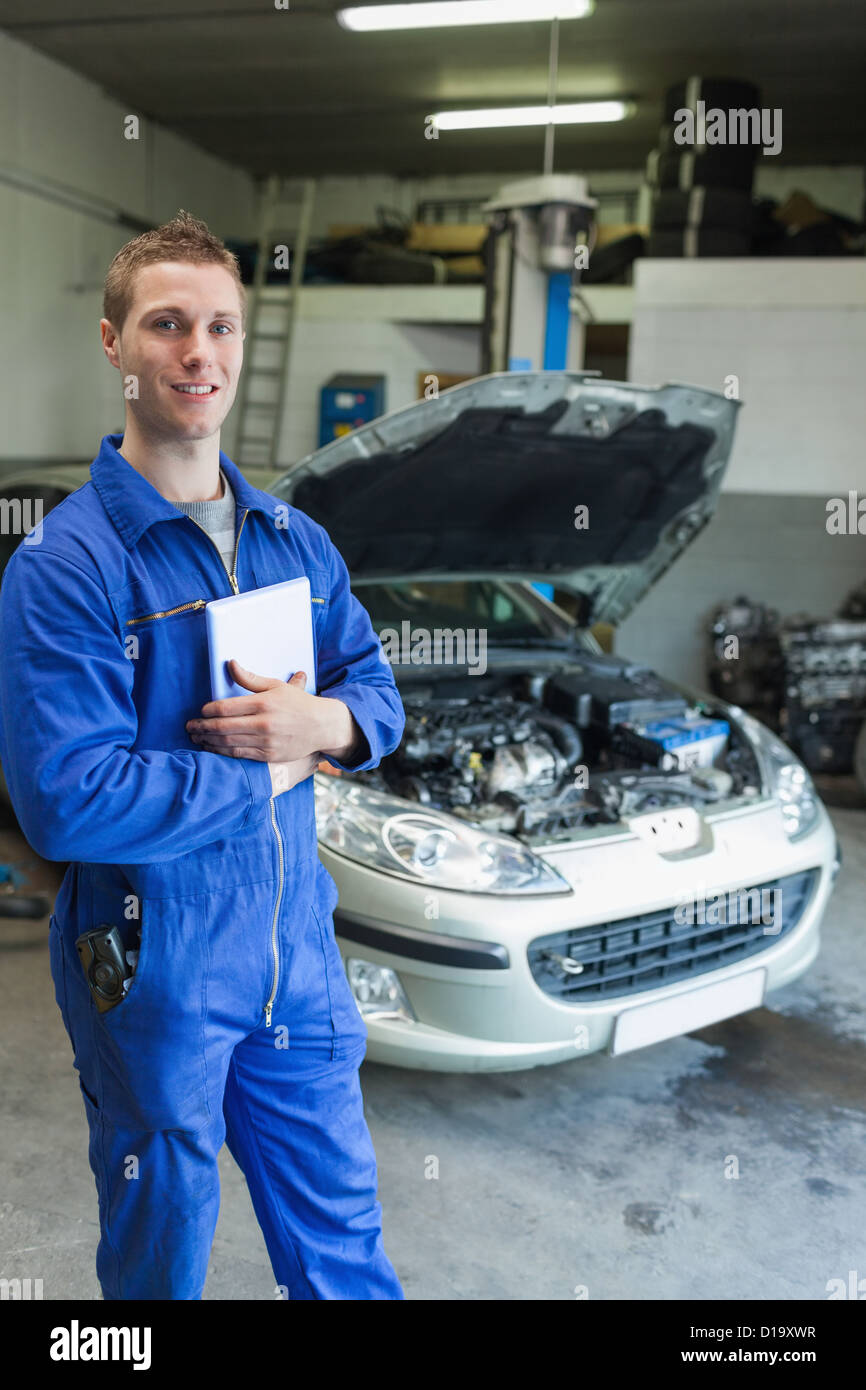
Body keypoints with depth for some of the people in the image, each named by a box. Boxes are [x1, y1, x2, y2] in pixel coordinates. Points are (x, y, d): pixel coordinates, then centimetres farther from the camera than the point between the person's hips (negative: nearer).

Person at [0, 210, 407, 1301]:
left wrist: (325, 721, -12)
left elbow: (378, 695, 12)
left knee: (341, 1232, 21)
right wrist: (267, 775, -16)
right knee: (161, 1257, 18)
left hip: (295, 943, 5)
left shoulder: (295, 540, 5)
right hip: (151, 964, -5)